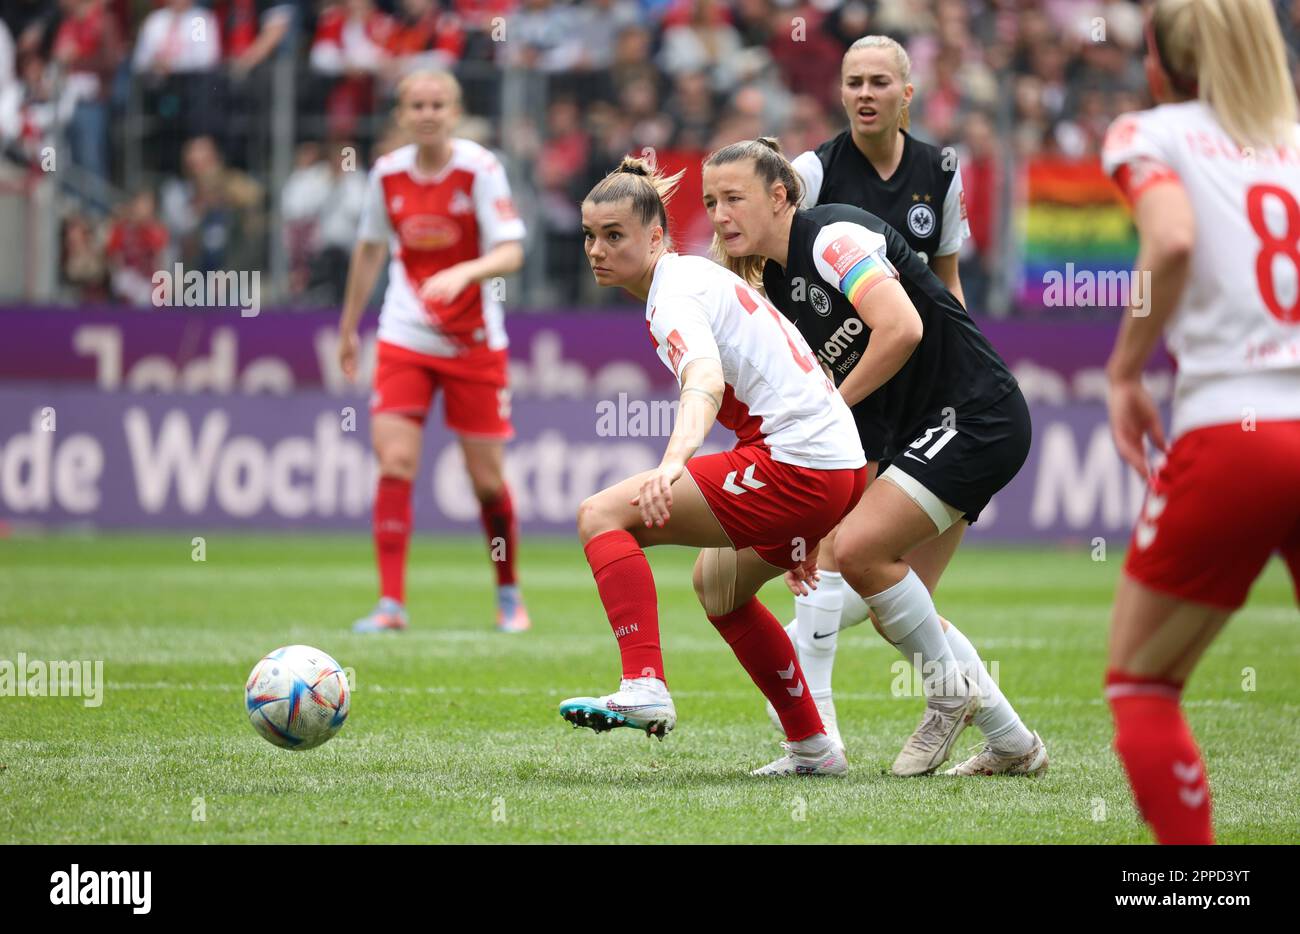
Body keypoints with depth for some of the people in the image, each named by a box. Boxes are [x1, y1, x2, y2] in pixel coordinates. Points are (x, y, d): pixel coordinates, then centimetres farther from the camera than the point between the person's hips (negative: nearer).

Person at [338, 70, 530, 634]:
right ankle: (391, 603, -12)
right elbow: (370, 248, 14)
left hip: (474, 343, -2)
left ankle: (509, 593, 26)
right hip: (404, 338, 2)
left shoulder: (480, 169, -12)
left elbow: (511, 253, -19)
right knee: (394, 462, -14)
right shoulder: (388, 173, -2)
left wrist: (464, 272, -38)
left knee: (487, 478, 3)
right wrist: (349, 327, 19)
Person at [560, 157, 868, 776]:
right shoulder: (695, 275, 21)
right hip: (841, 466, 10)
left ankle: (644, 687, -25)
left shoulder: (676, 294, -10)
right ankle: (811, 748, 34)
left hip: (794, 465, -10)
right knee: (716, 581, 32)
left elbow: (705, 381, -32)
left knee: (602, 515, -12)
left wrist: (673, 461, -51)